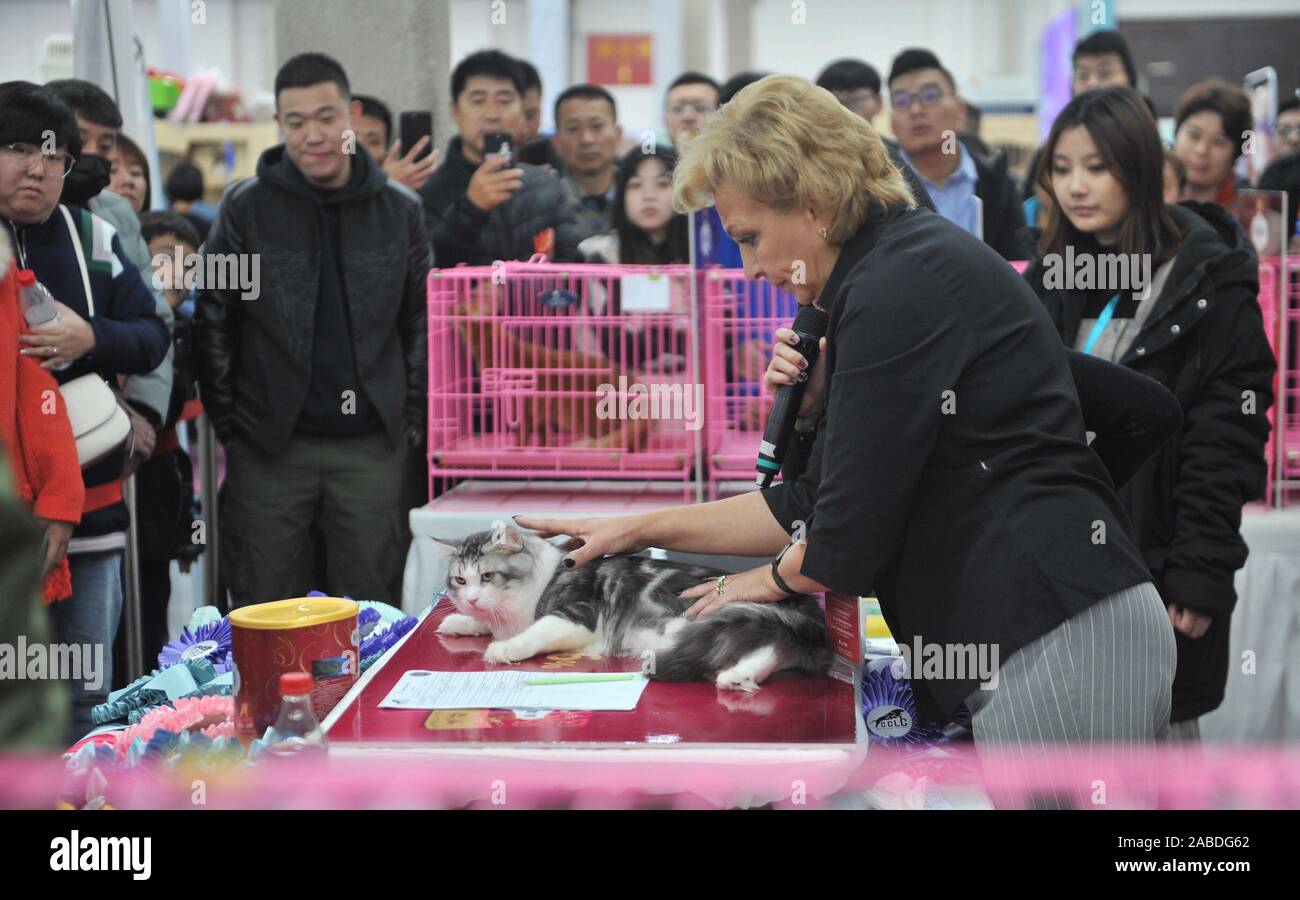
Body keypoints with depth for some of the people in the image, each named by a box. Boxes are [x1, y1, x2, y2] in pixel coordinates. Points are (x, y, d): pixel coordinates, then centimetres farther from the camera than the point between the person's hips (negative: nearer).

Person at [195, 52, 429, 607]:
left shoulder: (399, 210, 5)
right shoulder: (247, 207, -1)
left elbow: (420, 323, 9)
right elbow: (213, 322, 1)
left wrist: (411, 421, 3)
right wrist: (228, 424, -3)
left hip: (371, 446, 1)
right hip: (270, 446, -1)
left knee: (369, 602, 7)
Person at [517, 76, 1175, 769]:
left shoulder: (900, 288, -13)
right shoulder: (887, 271, 18)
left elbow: (850, 537, -11)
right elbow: (812, 504, 21)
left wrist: (770, 578, 10)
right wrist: (637, 529, 18)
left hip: (1054, 637, -10)